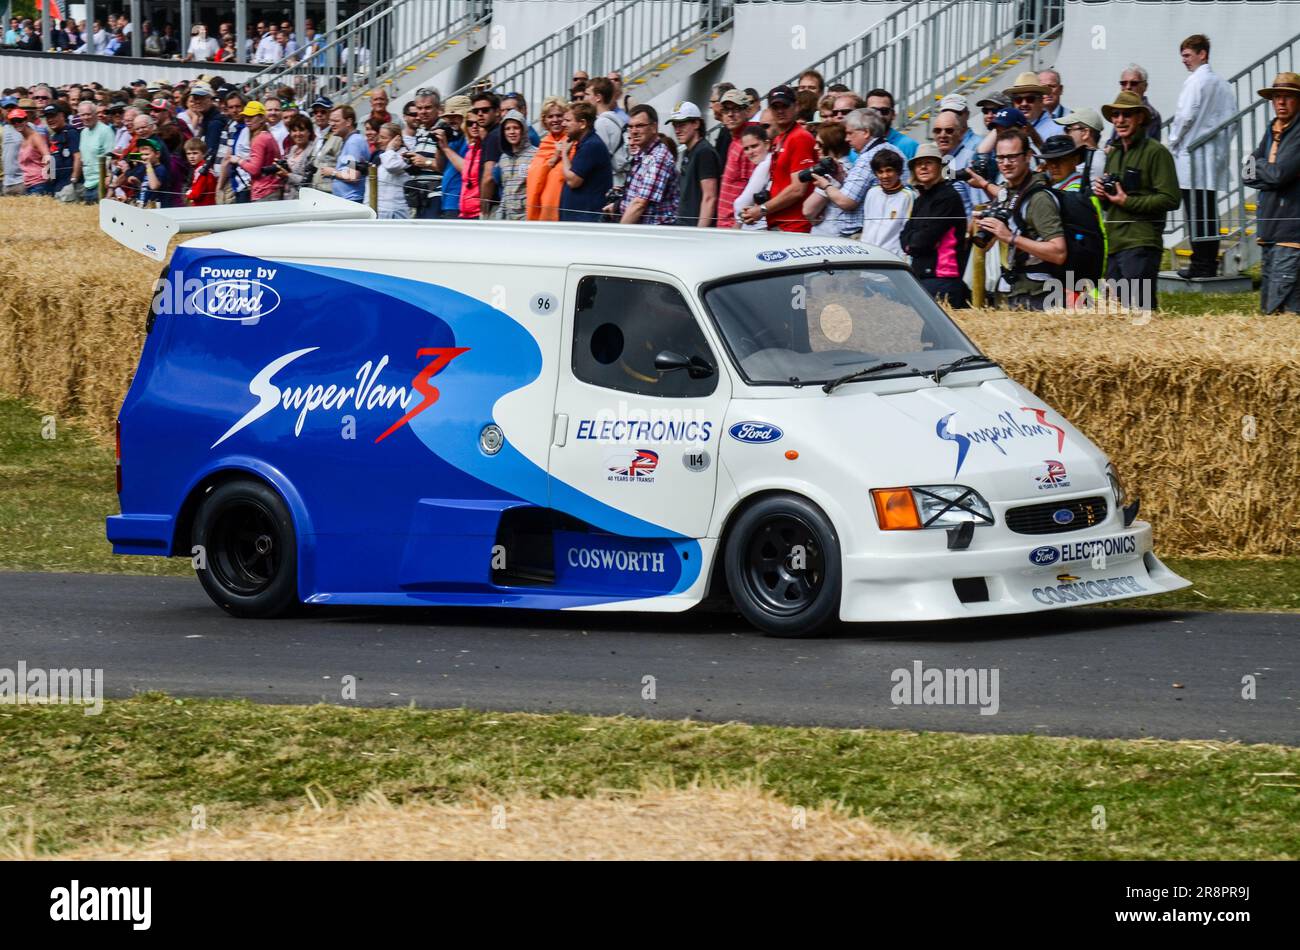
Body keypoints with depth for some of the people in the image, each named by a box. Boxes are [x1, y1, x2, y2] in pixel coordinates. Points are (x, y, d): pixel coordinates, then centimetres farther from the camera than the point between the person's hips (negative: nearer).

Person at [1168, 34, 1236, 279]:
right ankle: (1210, 263, 11)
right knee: (1210, 210, 10)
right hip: (1216, 153, 8)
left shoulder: (1195, 81, -10)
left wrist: (1174, 141, -1)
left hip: (1192, 155, -8)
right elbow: (1232, 117, 16)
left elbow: (1186, 116, -16)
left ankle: (1201, 265, -8)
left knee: (1195, 212, -6)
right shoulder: (1223, 84, 14)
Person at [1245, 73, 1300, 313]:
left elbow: (1280, 174, -18)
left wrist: (1257, 168, 0)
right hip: (1270, 228, 9)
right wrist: (1270, 172, -6)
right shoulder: (1272, 131, 16)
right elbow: (1248, 175, 12)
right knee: (1267, 305, 12)